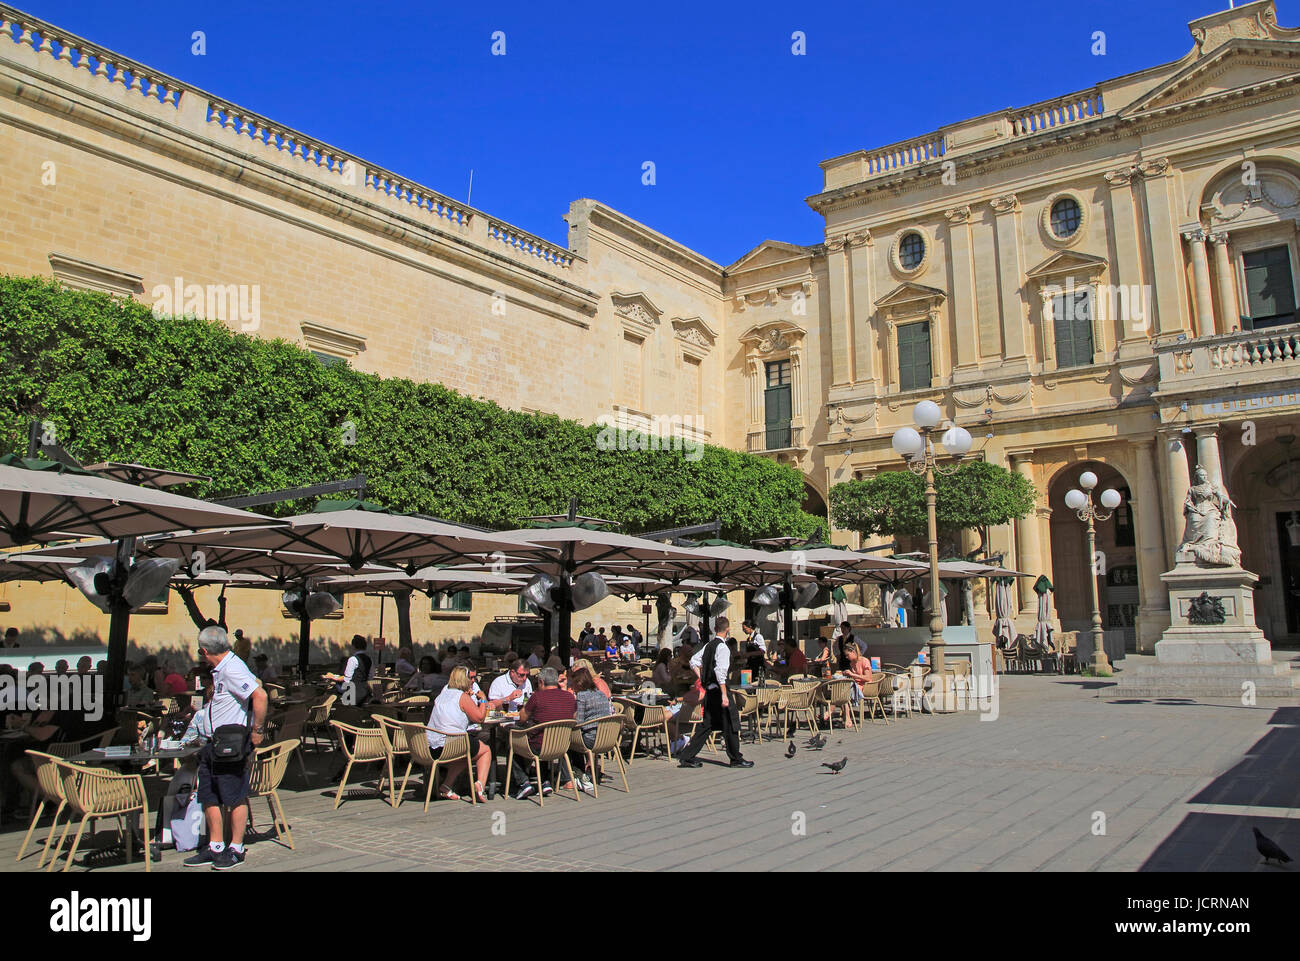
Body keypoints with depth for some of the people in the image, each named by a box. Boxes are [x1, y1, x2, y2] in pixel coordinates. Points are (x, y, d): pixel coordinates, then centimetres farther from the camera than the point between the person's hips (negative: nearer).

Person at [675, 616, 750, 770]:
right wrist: (724, 695, -24)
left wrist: (702, 679, 16)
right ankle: (736, 759, 15)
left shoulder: (708, 645, 10)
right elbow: (720, 672, -24)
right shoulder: (722, 647, -16)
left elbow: (694, 661, 16)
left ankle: (686, 757, 10)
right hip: (719, 690, -8)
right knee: (730, 725, 4)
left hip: (709, 690, 8)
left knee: (707, 726, 12)